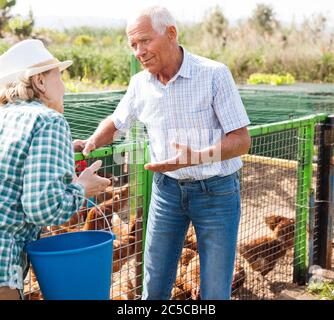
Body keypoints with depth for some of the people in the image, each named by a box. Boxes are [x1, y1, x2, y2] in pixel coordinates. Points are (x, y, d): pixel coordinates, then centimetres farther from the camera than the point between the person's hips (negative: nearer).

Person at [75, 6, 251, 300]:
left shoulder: (214, 74, -16)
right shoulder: (140, 83, -2)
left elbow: (242, 140, -17)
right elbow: (115, 123, 16)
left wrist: (197, 157, -34)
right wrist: (90, 142, -5)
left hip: (216, 190, -3)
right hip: (167, 188, 4)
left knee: (215, 290, 5)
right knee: (154, 287, 10)